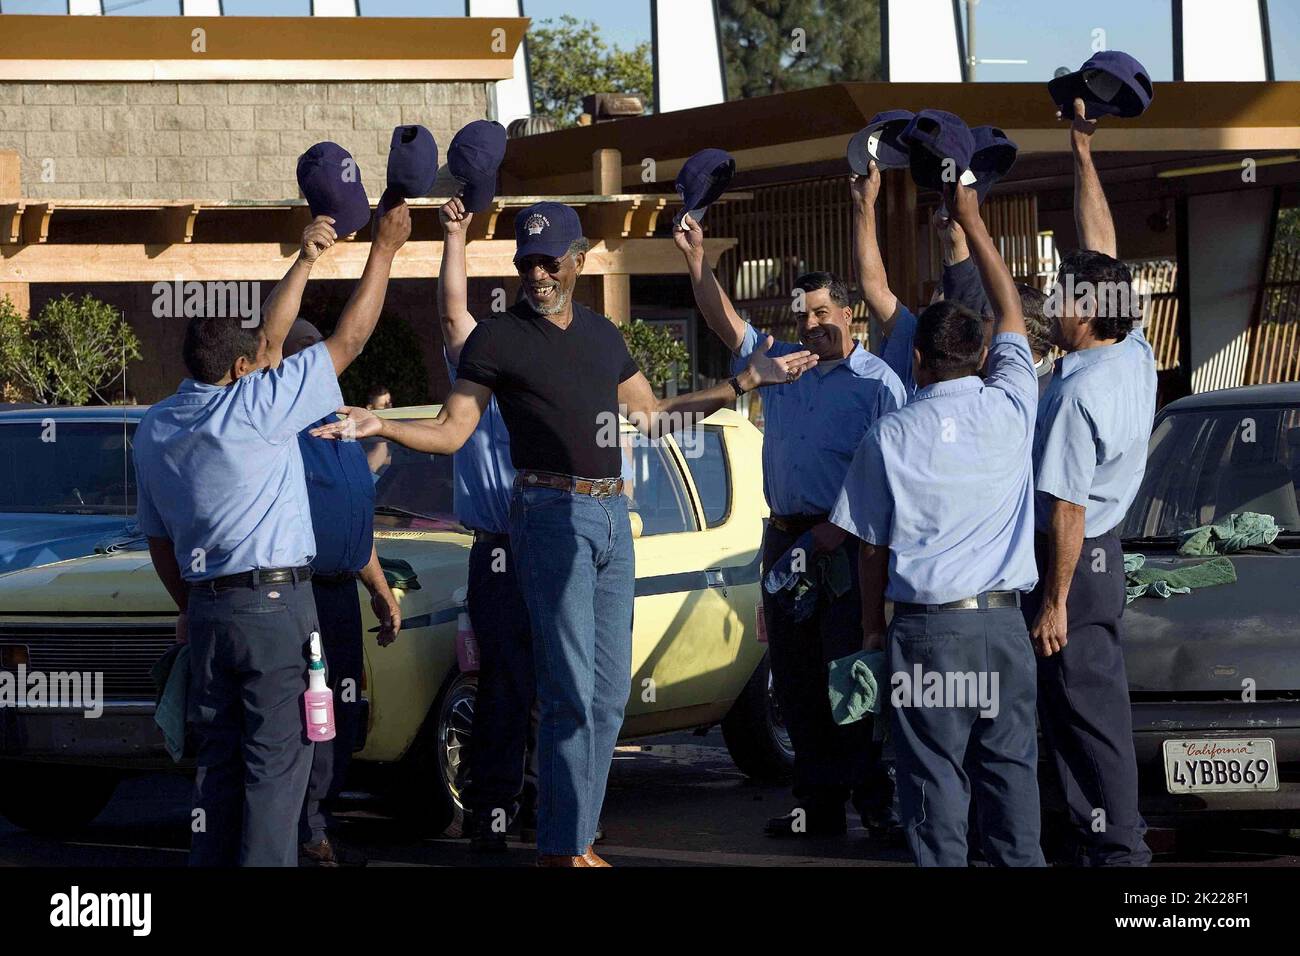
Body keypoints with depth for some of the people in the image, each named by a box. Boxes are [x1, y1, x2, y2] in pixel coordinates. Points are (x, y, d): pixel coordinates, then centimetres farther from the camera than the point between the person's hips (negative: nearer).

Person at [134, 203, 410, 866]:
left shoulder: (153, 428, 7)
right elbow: (350, 338, -4)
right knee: (275, 761, -4)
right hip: (275, 603, -6)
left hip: (207, 610, 6)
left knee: (218, 757, 11)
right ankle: (264, 862, -8)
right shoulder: (256, 405, -12)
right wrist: (383, 249, 6)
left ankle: (211, 862, 10)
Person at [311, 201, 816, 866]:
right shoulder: (498, 339, -2)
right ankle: (563, 849, -6)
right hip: (552, 514, -7)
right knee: (572, 694, -10)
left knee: (611, 692, 7)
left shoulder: (602, 335, 15)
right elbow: (450, 432, -4)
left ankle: (579, 836, 15)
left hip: (612, 517, 7)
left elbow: (652, 415, 24)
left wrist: (744, 382, 22)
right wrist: (380, 427, -22)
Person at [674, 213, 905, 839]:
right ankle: (819, 804, 11)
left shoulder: (877, 382, -4)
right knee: (796, 677, 6)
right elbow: (726, 324, 11)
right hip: (786, 537, 6)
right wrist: (696, 260, -1)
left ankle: (875, 799, -6)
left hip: (847, 542, -6)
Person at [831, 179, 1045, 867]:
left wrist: (873, 628, 16)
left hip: (925, 629, -2)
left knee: (934, 779, 0)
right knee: (1009, 771, 6)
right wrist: (971, 220, 25)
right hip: (1003, 625, 2)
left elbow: (871, 547, 3)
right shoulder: (1009, 408, 1)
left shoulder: (889, 437, -1)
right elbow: (1010, 310, 17)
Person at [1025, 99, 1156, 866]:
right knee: (1104, 695, 17)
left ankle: (1113, 846, 1)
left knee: (1082, 706, -3)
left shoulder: (1078, 396, -25)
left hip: (1074, 558, -9)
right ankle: (1123, 827, 25)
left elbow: (1067, 509, -22)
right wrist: (1084, 153, 11)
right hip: (1107, 548, 9)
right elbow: (1102, 247, 8)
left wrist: (1054, 601, -16)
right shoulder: (1136, 355, -1)